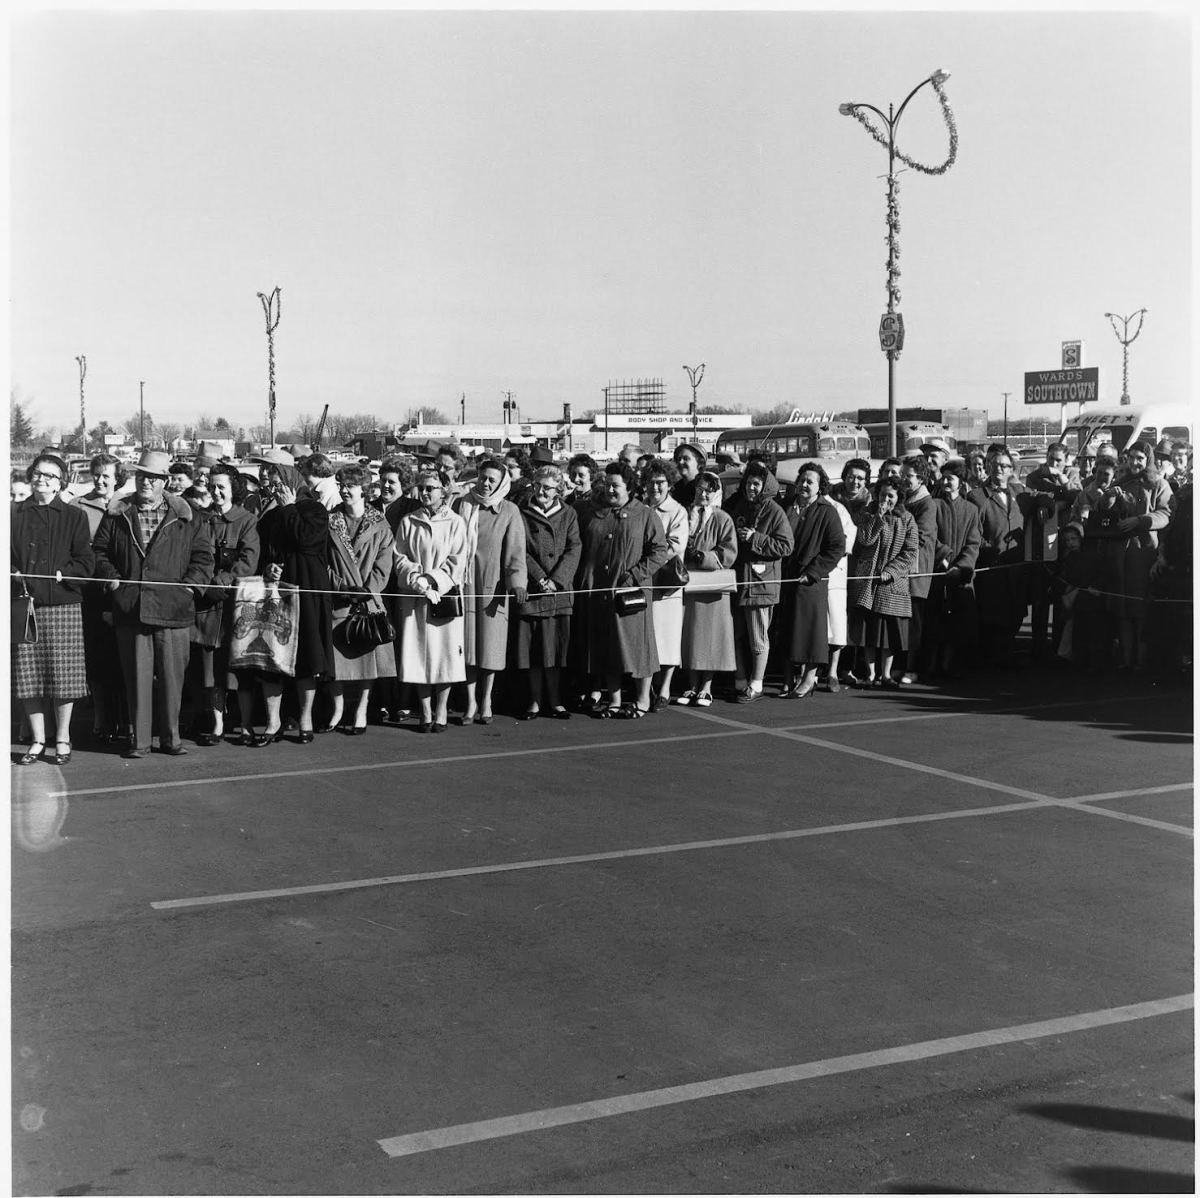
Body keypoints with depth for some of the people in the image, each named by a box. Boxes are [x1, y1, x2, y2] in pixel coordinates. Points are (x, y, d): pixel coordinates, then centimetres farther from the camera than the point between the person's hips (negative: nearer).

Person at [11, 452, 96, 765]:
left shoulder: (74, 517, 8)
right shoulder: (14, 514, 11)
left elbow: (86, 561, 2)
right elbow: (6, 555, 9)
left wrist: (64, 575, -13)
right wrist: (13, 573, -9)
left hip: (63, 604, -1)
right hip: (23, 604, 1)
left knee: (63, 677, -1)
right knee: (27, 677, 2)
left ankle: (62, 739, 14)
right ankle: (38, 741, 14)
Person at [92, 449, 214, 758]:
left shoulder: (186, 518, 7)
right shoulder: (117, 515, 11)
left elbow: (203, 556, 7)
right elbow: (99, 550, 16)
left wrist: (190, 584, -6)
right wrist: (111, 577, 0)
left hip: (173, 609, -1)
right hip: (130, 609, 1)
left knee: (171, 676, 3)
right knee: (136, 676, 3)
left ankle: (170, 738, 15)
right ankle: (139, 740, 11)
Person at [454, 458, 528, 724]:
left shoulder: (509, 512, 2)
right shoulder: (461, 505, 7)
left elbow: (515, 551, -4)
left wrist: (517, 581, -17)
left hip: (493, 585, -1)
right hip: (463, 583, 1)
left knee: (490, 642, 2)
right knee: (467, 642, 2)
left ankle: (486, 700, 15)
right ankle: (471, 702, 10)